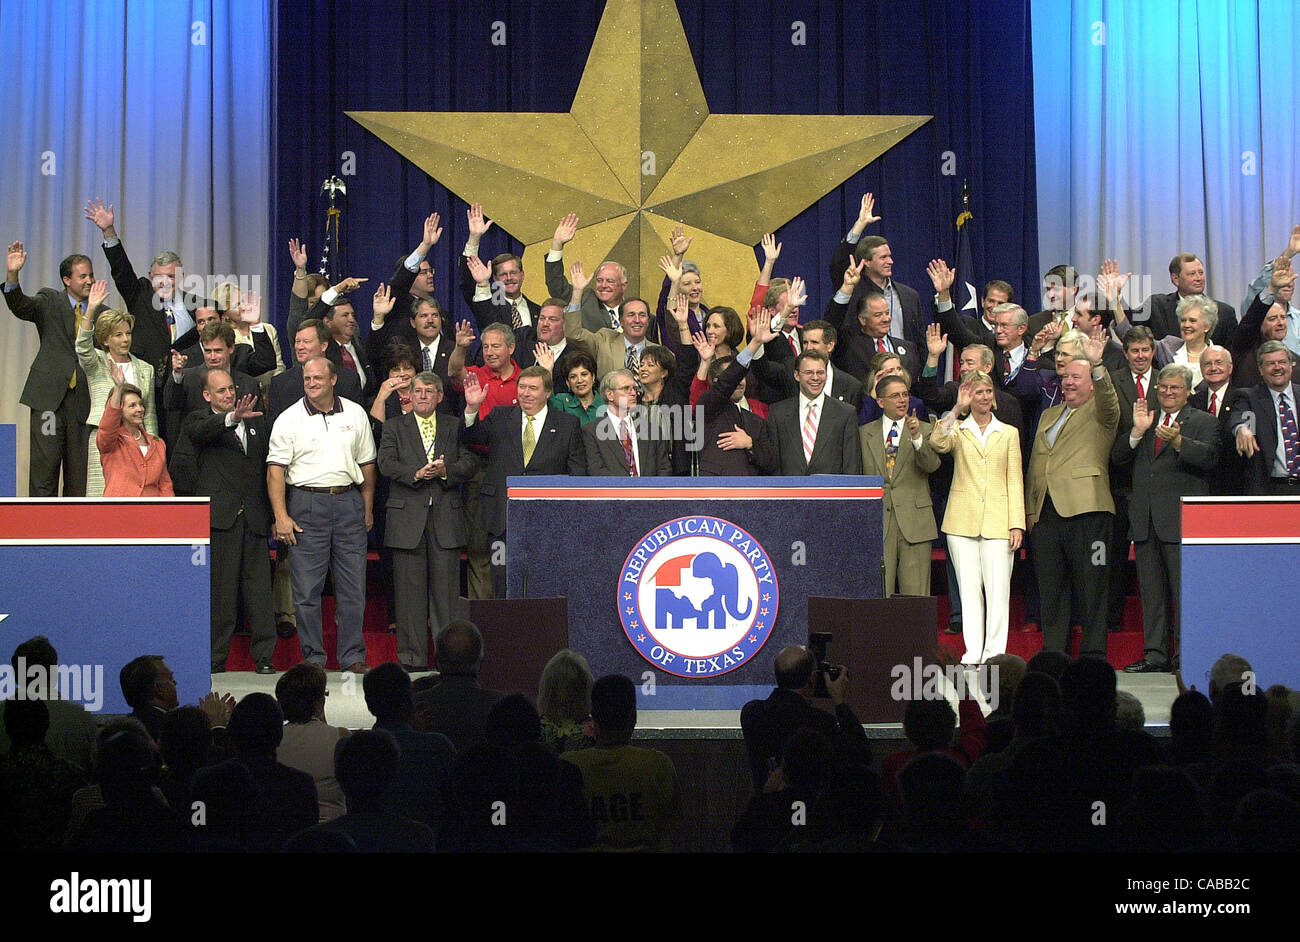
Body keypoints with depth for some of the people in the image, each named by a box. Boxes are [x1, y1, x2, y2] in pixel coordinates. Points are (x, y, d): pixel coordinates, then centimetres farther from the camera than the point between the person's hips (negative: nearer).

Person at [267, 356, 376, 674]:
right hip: (307, 502, -2)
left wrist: (368, 508, 12)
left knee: (353, 586, 3)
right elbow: (275, 469, -4)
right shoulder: (289, 419, 0)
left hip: (349, 502, 2)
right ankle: (313, 658, 8)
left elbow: (367, 463, 14)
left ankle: (353, 657, 11)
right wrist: (281, 516, -12)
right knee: (306, 587, -1)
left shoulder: (355, 414, 8)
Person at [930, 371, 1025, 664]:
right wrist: (957, 408, -13)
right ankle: (972, 652, 4)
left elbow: (1015, 482, 10)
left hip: (997, 520, 0)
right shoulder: (957, 430, 10)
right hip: (962, 519, 0)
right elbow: (938, 443, -14)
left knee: (998, 588, -5)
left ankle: (995, 652, 0)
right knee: (969, 587, 1)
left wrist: (1017, 524, 2)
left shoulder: (1008, 433, 13)